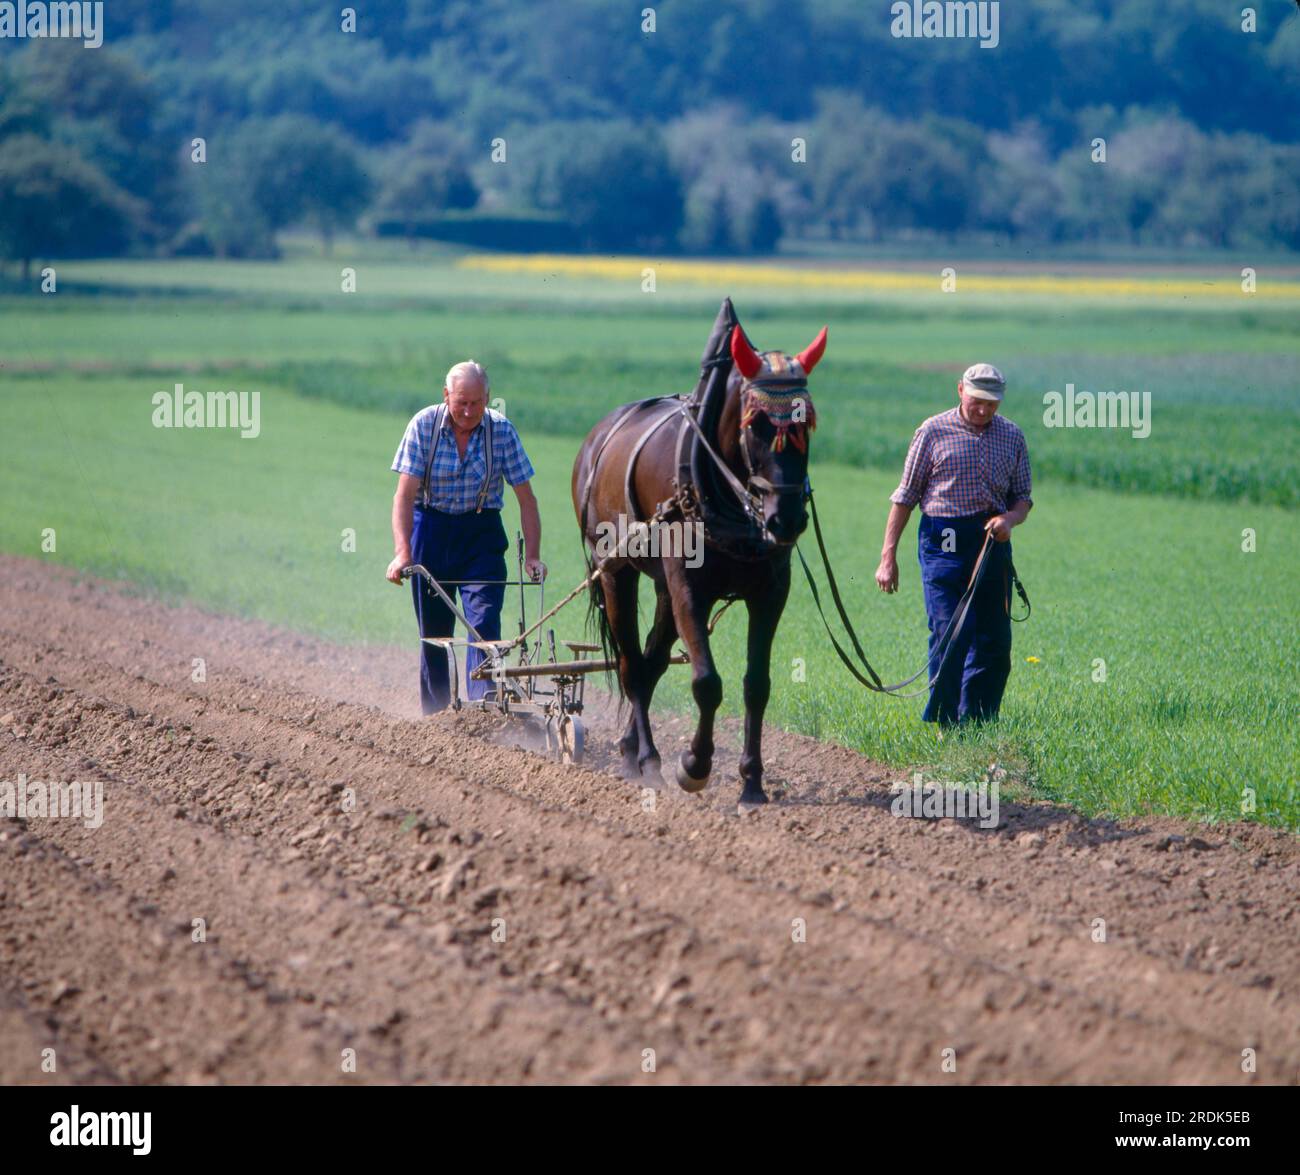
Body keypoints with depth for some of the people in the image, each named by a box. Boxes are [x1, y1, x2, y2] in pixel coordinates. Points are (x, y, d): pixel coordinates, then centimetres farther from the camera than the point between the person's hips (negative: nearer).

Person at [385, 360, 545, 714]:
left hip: (481, 533, 0)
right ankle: (434, 716, 18)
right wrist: (402, 552, -28)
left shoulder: (502, 430, -12)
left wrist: (532, 556, -15)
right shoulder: (424, 425, -14)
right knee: (433, 631, 6)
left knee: (485, 623, -15)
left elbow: (526, 499, -7)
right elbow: (405, 494, -17)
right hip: (431, 530, 0)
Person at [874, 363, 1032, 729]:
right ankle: (946, 724, -2)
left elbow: (1023, 497, 16)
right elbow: (905, 496, 2)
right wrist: (888, 556, -2)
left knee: (994, 641, 2)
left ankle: (977, 722, 13)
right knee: (949, 635, -11)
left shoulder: (1012, 437, 10)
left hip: (993, 544, 4)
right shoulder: (933, 432, 0)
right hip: (944, 546, -4)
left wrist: (1010, 518, -9)